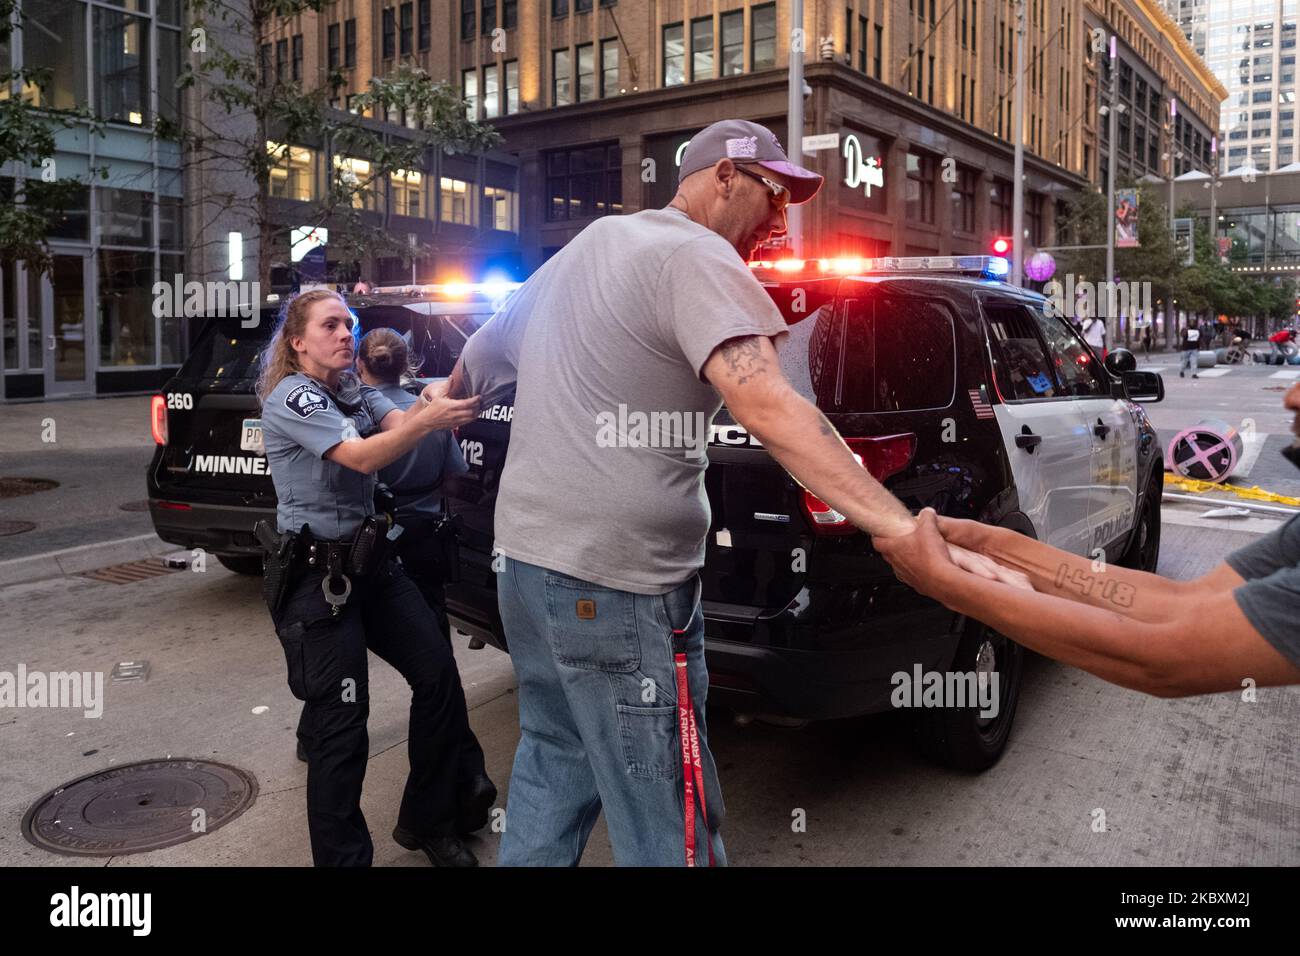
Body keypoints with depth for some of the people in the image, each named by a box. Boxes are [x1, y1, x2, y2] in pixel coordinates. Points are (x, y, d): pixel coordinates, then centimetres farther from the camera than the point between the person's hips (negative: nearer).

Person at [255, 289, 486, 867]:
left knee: (438, 674, 5)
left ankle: (427, 823, 22)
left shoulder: (353, 390, 13)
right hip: (314, 574, -8)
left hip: (367, 560, 8)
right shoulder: (291, 398, -11)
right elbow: (362, 456, -25)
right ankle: (344, 856, 9)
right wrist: (432, 419, -37)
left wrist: (449, 395, -26)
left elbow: (400, 421, -6)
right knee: (342, 720, -7)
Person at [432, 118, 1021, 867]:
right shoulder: (696, 255, -12)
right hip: (616, 579, -10)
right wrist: (910, 533, -35)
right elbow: (768, 407, -29)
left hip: (528, 555, 10)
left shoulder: (585, 247, 17)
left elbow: (475, 368, 28)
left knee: (553, 769, 24)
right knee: (669, 835, 0)